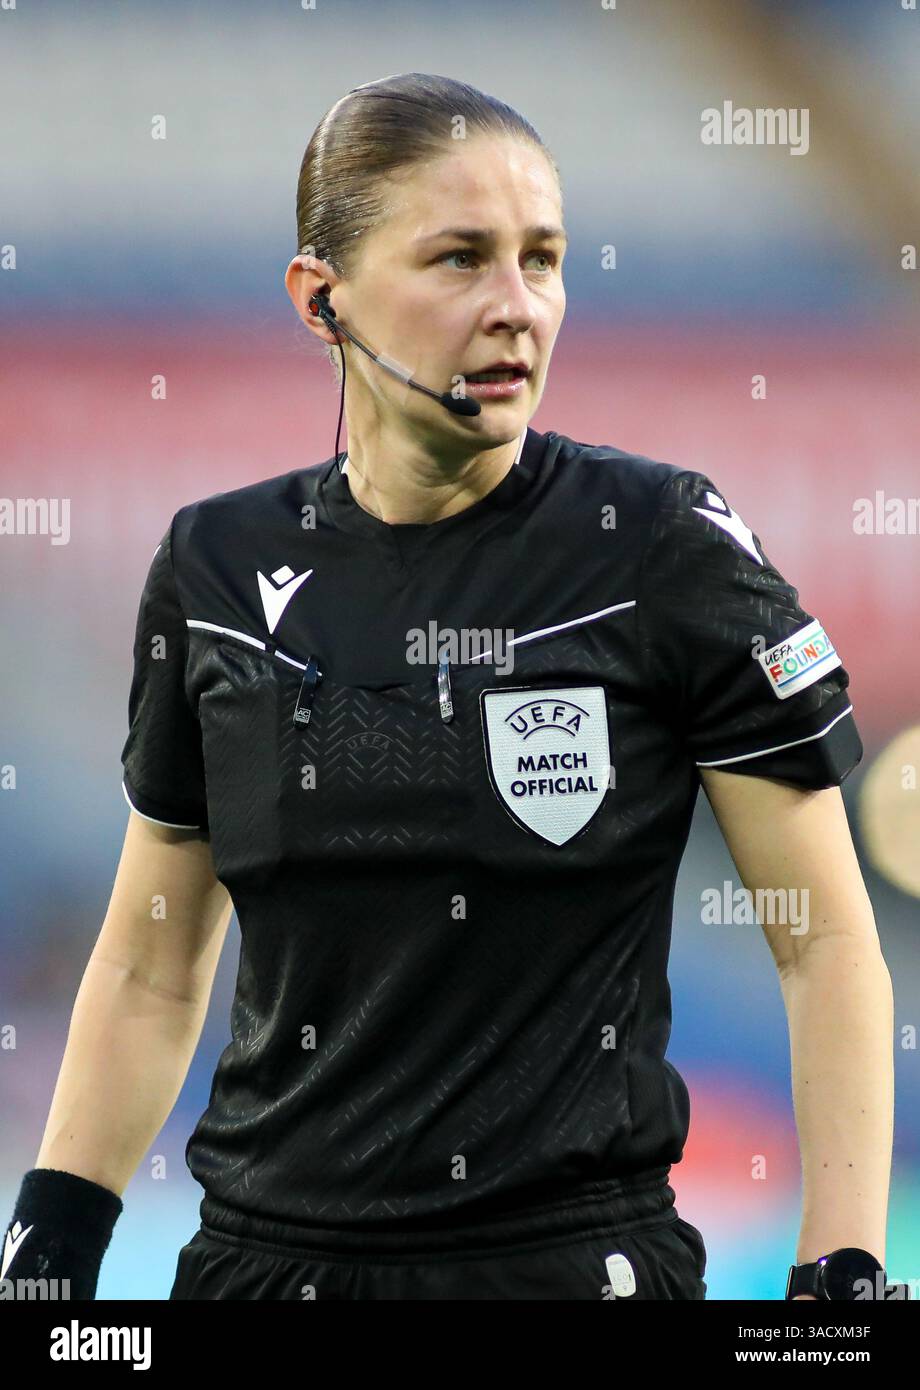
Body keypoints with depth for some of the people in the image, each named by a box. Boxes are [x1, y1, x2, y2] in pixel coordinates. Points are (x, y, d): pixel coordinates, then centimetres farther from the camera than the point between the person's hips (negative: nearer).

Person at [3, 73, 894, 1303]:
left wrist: (842, 1274, -14)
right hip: (263, 1247, 3)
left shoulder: (664, 546, -7)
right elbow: (151, 970, 13)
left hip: (573, 1251, -3)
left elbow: (828, 944, -5)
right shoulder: (220, 567, 4)